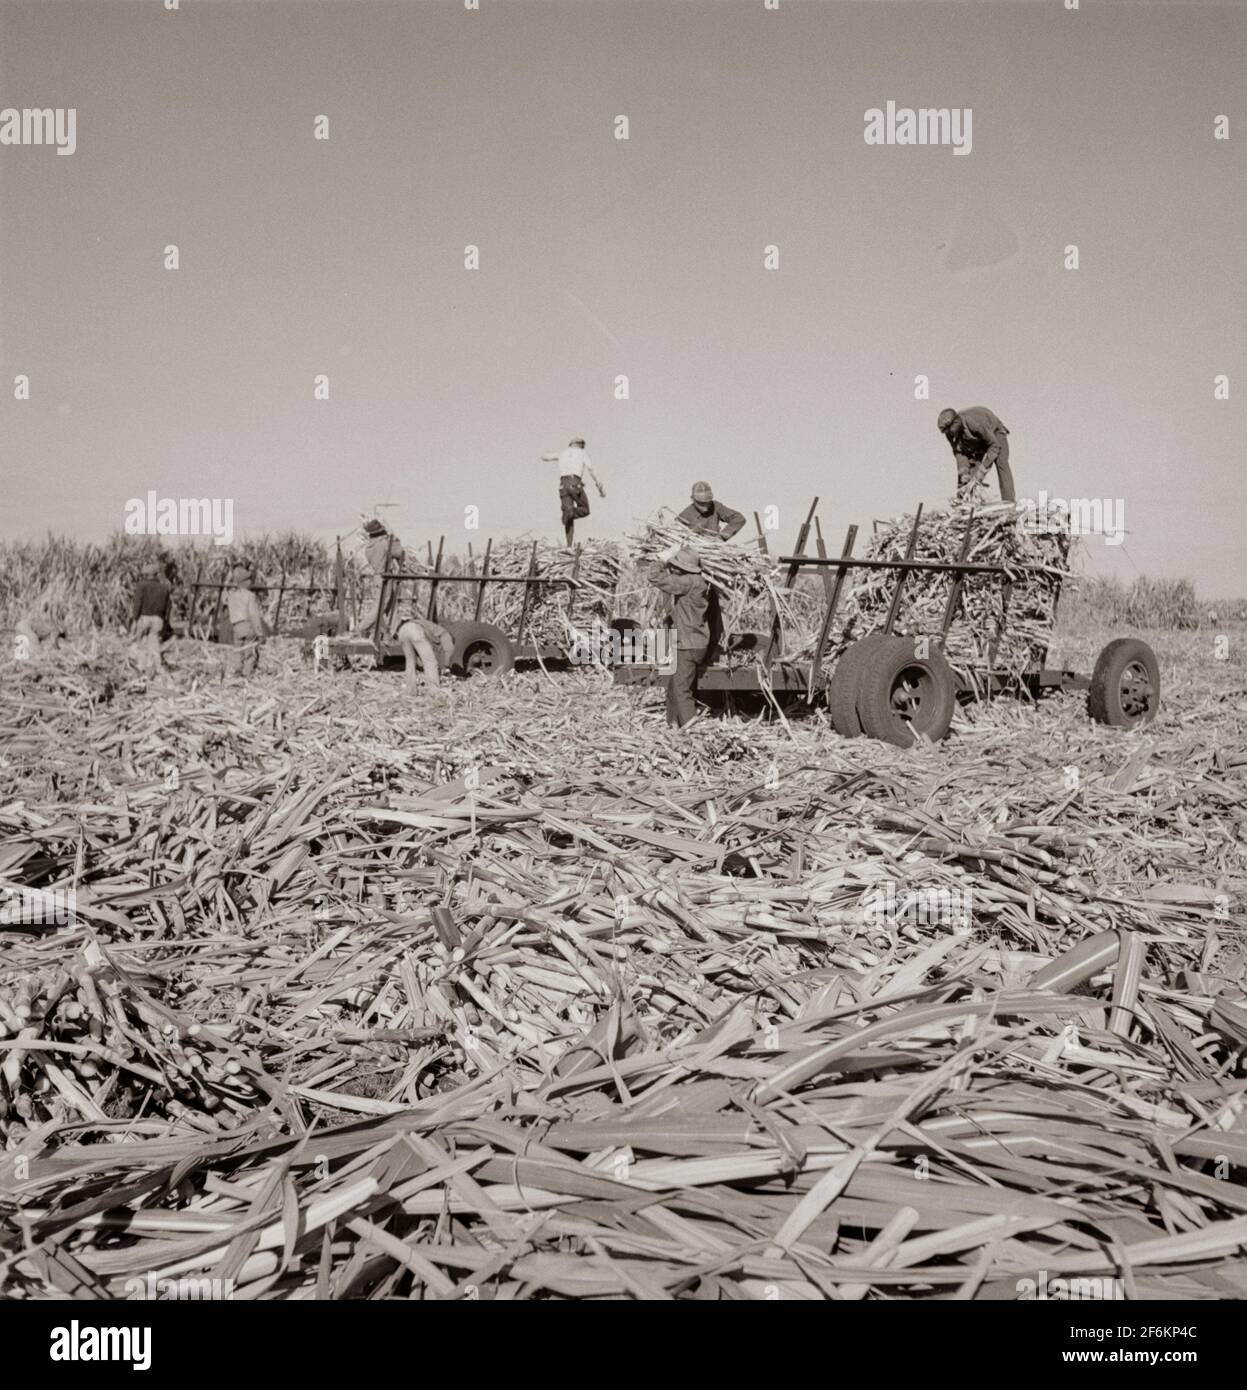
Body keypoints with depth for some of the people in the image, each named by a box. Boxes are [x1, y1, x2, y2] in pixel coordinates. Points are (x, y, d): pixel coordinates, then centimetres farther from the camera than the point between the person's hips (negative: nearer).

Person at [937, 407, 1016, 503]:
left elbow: (995, 445, -38)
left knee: (1001, 463, -25)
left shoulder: (976, 423, -42)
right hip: (976, 441, 5)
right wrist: (964, 472, -31)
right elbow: (958, 452, -17)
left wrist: (982, 469, -41)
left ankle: (1008, 503, -30)